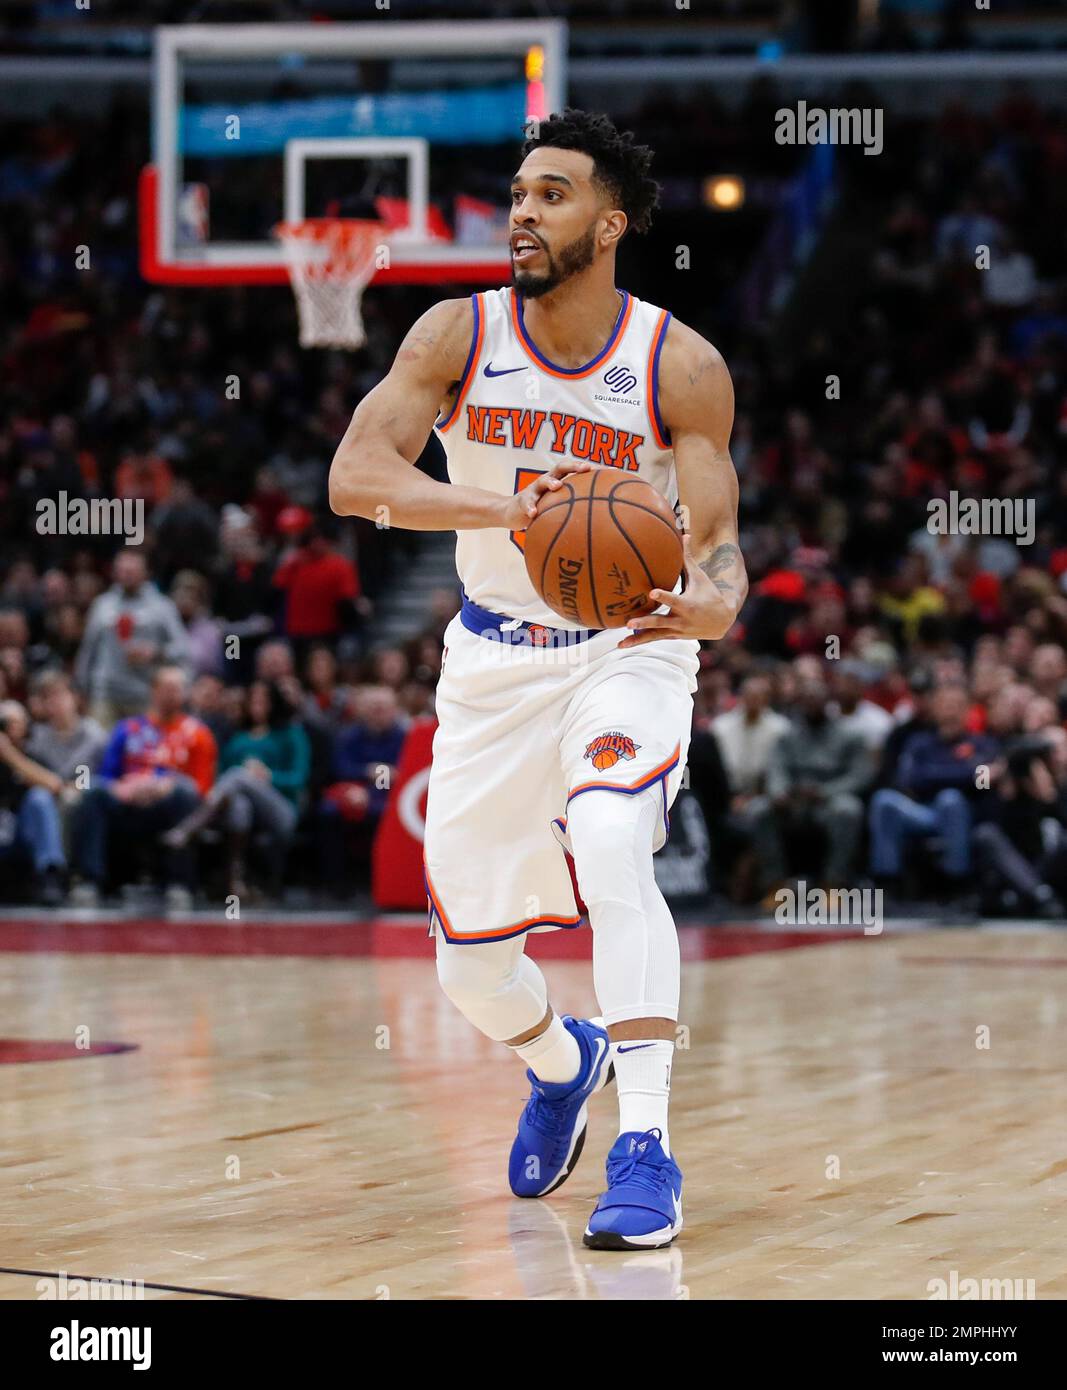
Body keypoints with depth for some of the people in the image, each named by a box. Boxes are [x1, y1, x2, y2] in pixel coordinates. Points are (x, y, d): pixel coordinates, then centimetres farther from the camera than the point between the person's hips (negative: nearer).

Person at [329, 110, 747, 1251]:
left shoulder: (682, 368, -12)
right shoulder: (458, 336, -9)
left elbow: (716, 538, -10)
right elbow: (353, 475, -20)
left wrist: (713, 604, -35)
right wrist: (495, 507, -37)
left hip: (628, 651, -3)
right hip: (494, 658, 3)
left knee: (608, 849, -33)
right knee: (468, 962, 7)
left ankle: (644, 1147, -31)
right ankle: (561, 1063, 43)